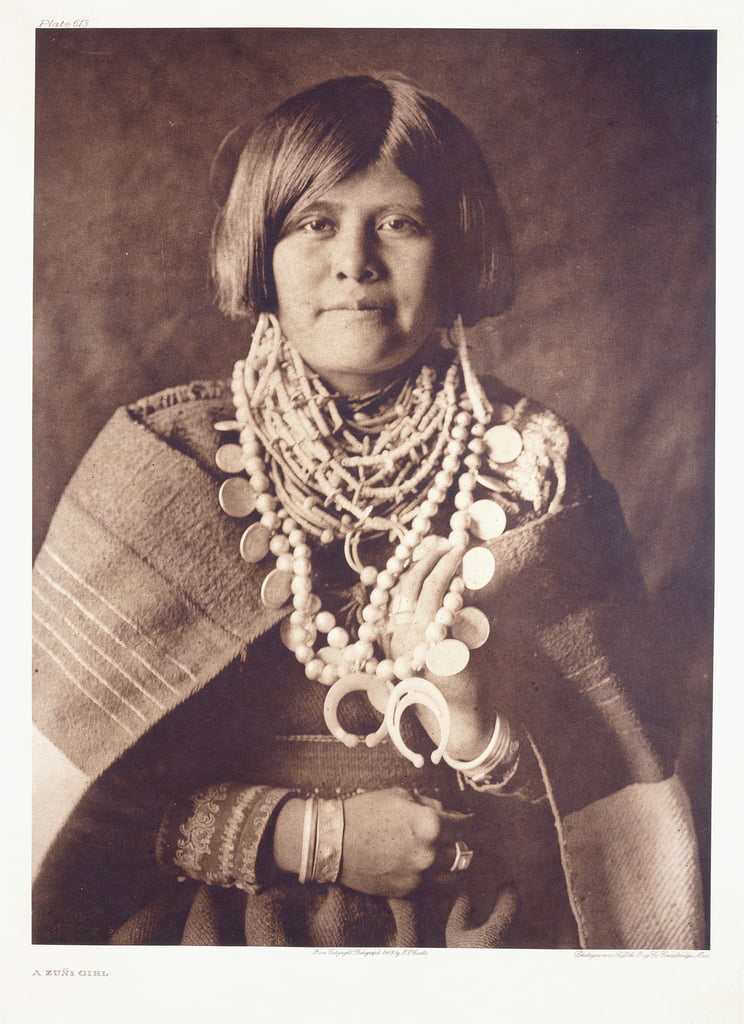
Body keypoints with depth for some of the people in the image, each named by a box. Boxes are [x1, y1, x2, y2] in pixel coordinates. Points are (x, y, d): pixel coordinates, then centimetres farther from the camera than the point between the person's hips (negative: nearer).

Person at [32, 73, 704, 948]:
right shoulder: (156, 460, -7)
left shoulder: (534, 467, -4)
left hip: (480, 932, 1)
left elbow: (624, 778, 0)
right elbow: (72, 772, -5)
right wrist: (320, 837, -11)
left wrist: (474, 720, -18)